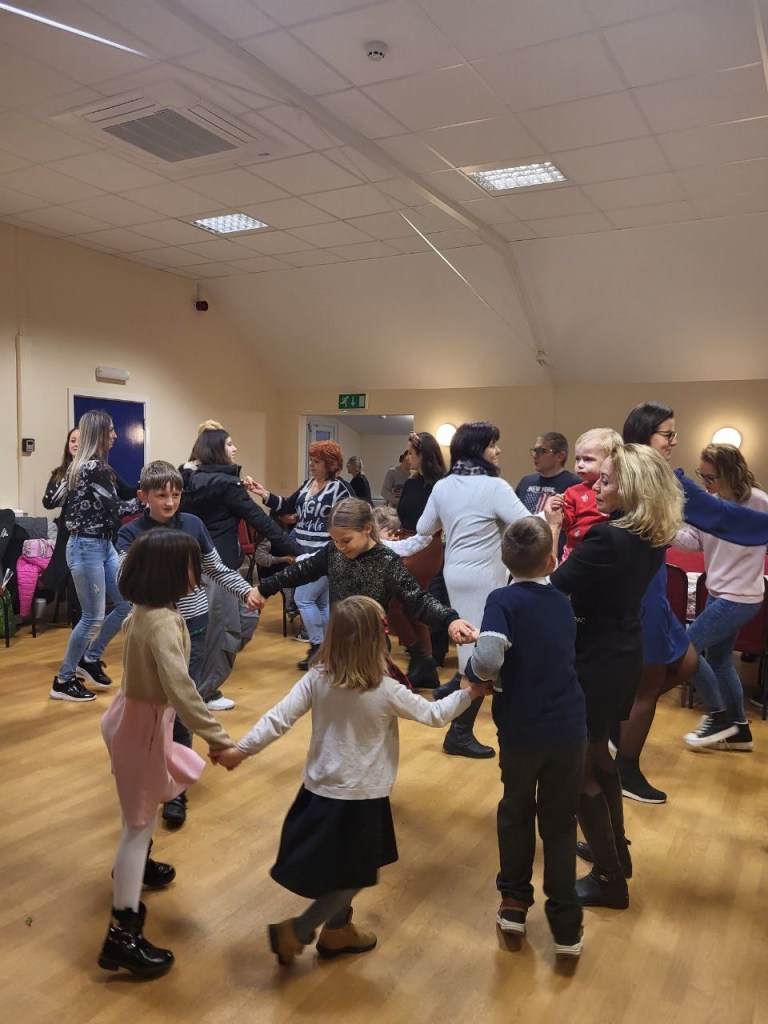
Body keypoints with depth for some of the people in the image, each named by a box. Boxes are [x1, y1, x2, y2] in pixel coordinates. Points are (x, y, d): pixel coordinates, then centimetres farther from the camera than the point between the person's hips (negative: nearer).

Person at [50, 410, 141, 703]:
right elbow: (116, 509, -16)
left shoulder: (85, 465, 12)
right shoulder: (94, 468, -19)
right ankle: (63, 680, 13)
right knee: (93, 617, -2)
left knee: (127, 603, 11)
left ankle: (89, 659, 26)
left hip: (103, 545, 10)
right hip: (87, 548, -10)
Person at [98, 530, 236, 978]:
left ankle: (137, 865, 56)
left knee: (147, 805, 31)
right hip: (142, 724, -9)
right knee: (139, 822, -1)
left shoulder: (146, 610, -4)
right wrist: (219, 738, -38)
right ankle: (123, 935, 8)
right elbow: (181, 690, -40)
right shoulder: (163, 623, -32)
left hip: (134, 714, 9)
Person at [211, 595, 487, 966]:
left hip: (319, 790, 6)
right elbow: (433, 715, -5)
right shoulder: (386, 691, -18)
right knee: (352, 878, 15)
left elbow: (279, 718, -10)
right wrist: (466, 692, 8)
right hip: (361, 798, -5)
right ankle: (295, 931, 14)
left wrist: (240, 750, 0)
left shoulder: (317, 678, -9)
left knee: (343, 871, 26)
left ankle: (337, 931, 40)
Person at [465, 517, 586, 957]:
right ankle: (566, 927, 23)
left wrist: (474, 673, -10)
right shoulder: (563, 602, 0)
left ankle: (514, 904, 33)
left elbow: (488, 659, -30)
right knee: (560, 824, 16)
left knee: (516, 814, 22)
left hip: (521, 731, -2)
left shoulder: (503, 600, -14)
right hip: (569, 730, 3)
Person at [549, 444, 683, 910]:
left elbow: (553, 587, -22)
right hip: (623, 657, 9)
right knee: (597, 752, 27)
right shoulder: (652, 539, 0)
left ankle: (610, 879, 22)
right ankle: (616, 849, 44)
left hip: (593, 663, -9)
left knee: (579, 768, 8)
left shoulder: (608, 538, -28)